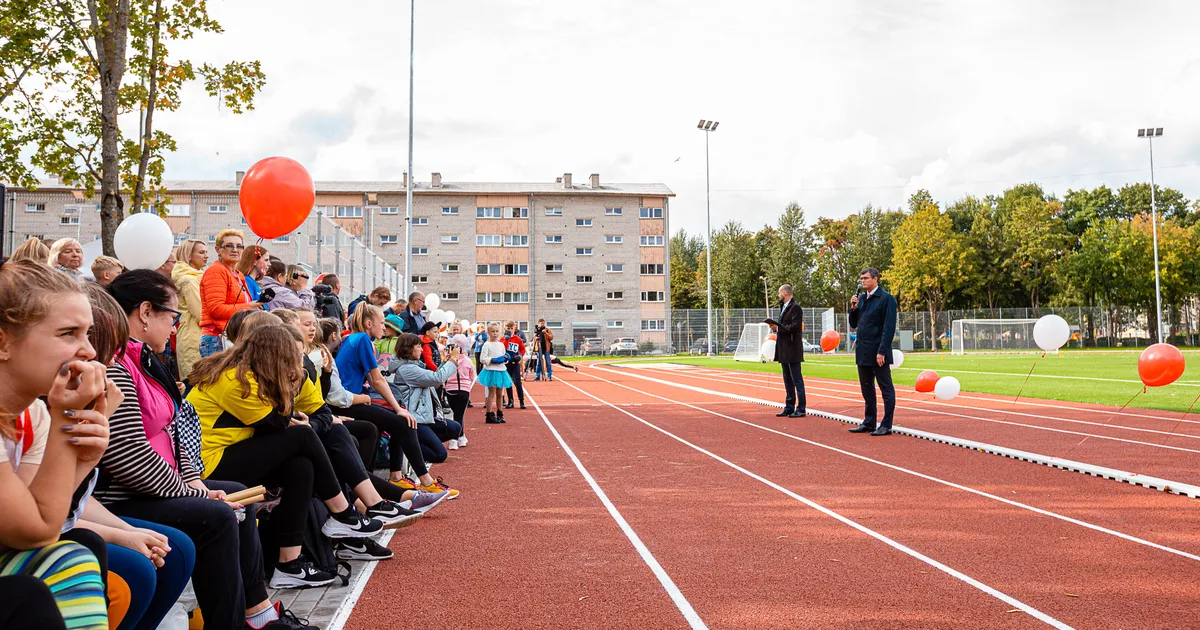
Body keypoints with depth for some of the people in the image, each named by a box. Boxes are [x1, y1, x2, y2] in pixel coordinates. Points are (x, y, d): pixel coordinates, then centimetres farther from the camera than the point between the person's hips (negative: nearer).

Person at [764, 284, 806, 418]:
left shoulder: (795, 308, -11)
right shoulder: (783, 307, 18)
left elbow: (795, 326, -21)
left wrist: (778, 327, -17)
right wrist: (775, 327, 3)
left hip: (792, 350, -10)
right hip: (784, 350, 10)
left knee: (797, 379, -6)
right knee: (788, 380, 13)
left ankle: (801, 409, -3)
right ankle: (789, 407, 18)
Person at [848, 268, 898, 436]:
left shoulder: (886, 298, -10)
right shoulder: (861, 298, 13)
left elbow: (889, 327, -15)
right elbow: (853, 324, 17)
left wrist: (882, 351, -20)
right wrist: (853, 307, 0)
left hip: (878, 353, -8)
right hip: (863, 352, 8)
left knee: (886, 389, 1)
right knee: (867, 389, 14)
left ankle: (886, 425, 5)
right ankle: (869, 422, 23)